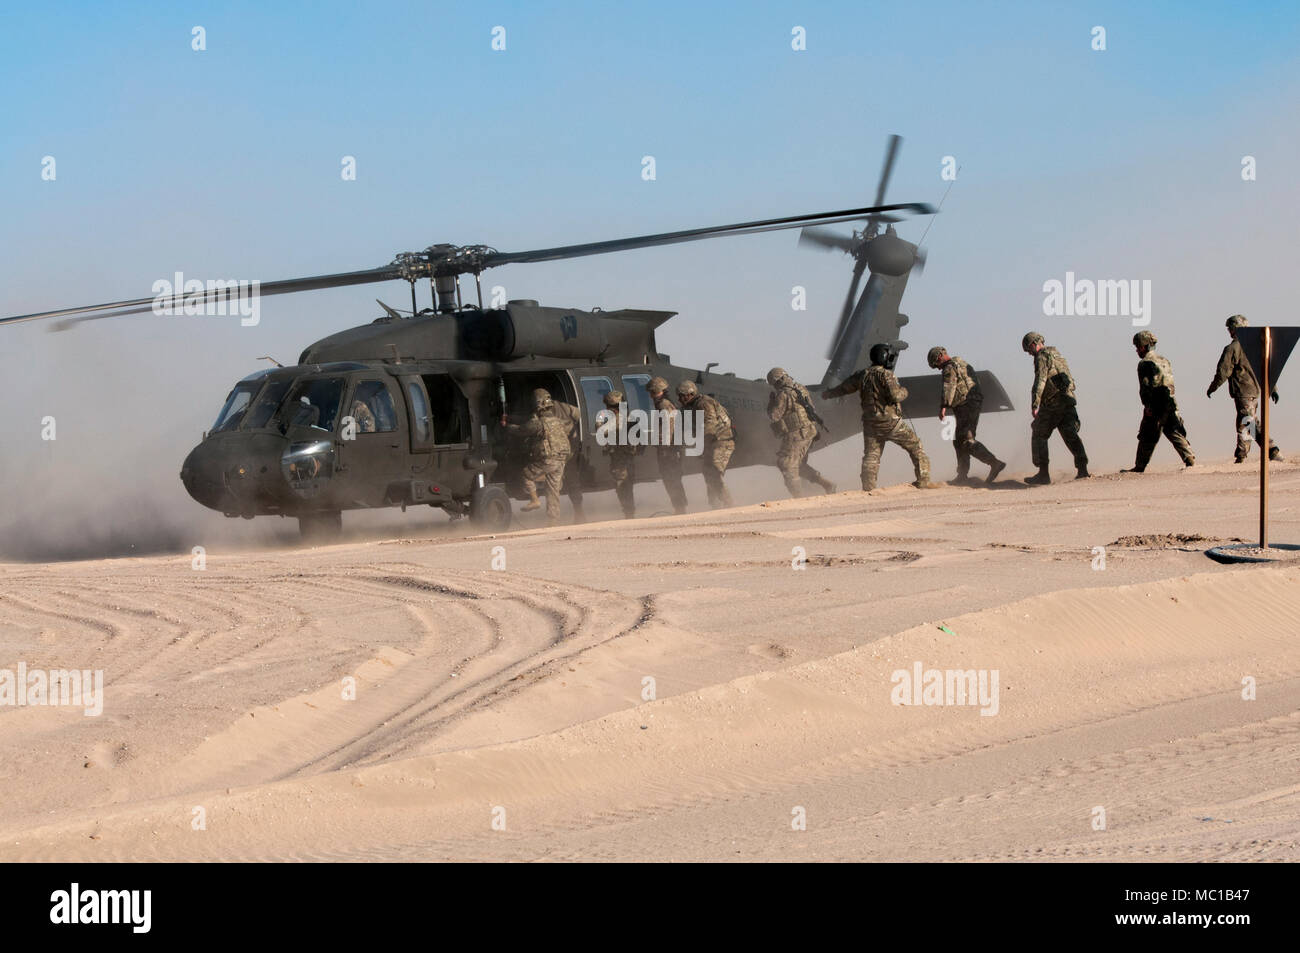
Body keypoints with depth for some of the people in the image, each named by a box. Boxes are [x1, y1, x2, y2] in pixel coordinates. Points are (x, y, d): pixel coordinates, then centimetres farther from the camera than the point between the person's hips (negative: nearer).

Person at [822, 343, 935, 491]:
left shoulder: (862, 375, 9)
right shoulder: (886, 374, -11)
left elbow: (844, 387, 21)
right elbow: (894, 395, -23)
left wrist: (828, 393, 39)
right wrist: (903, 391, 0)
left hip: (870, 423, 5)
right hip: (890, 422, -5)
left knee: (871, 456, 7)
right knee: (915, 446, 6)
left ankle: (868, 488, -3)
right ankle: (923, 481, 4)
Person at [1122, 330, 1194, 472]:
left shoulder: (1145, 363, -8)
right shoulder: (1164, 361, 17)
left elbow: (1146, 387, -16)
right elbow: (1170, 382, 19)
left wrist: (1148, 407, -18)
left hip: (1155, 407, -7)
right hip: (1170, 404, 7)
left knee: (1147, 439, 1)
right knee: (1176, 434, 7)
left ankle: (1139, 467, 7)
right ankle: (1190, 460, -2)